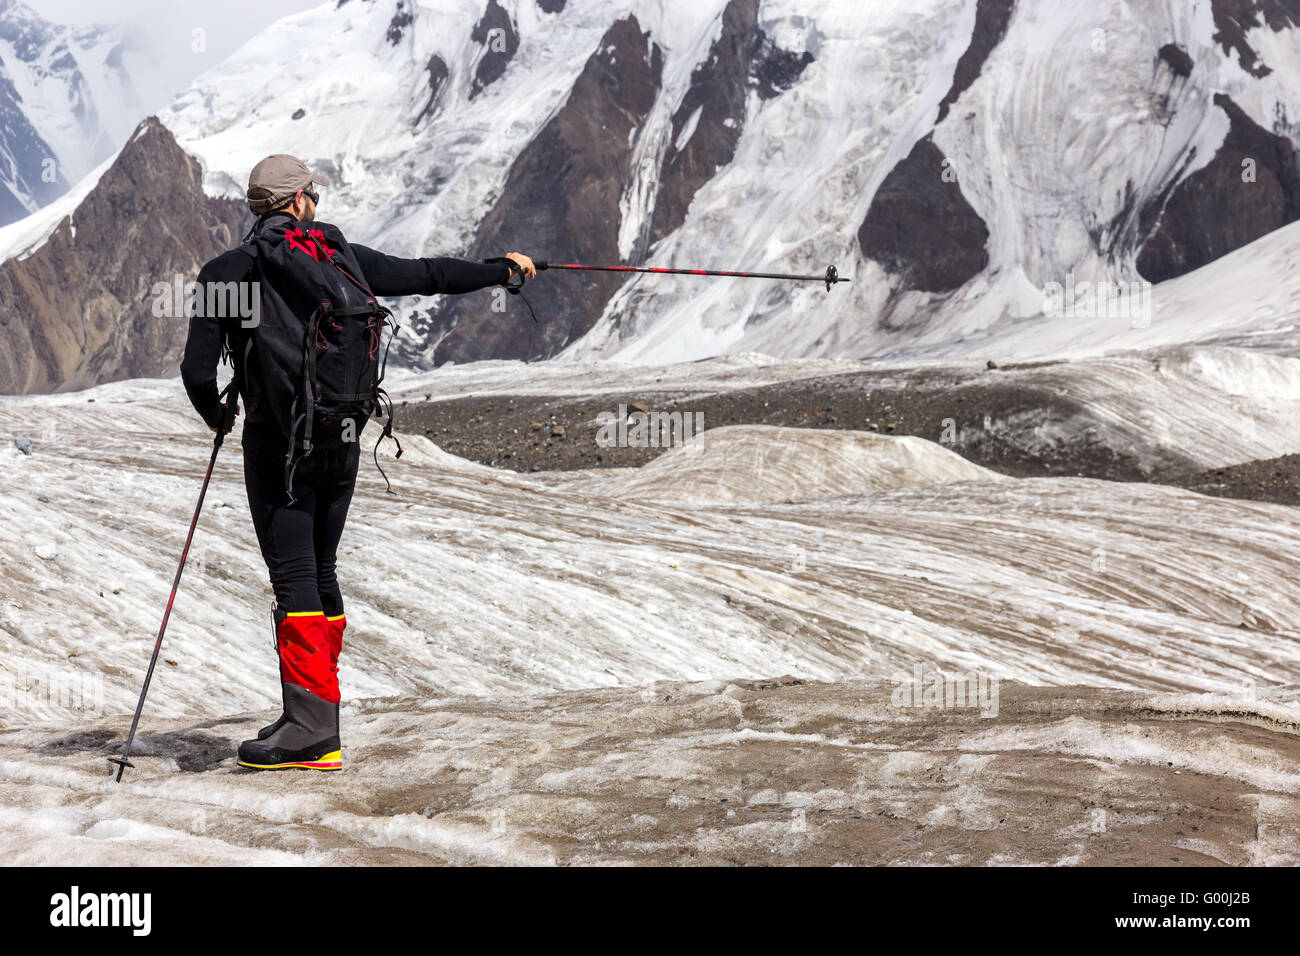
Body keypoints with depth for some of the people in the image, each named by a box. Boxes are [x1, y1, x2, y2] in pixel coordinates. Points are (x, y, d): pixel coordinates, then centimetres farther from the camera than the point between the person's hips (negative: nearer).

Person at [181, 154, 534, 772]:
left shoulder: (225, 273, -3)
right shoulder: (342, 257, 7)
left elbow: (197, 370, -6)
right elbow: (425, 276, 17)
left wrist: (216, 414, 16)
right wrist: (502, 269, 32)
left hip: (277, 440, -4)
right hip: (342, 437, 5)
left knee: (294, 577, -6)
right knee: (320, 573, 14)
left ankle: (310, 728, -12)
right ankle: (316, 720, 19)